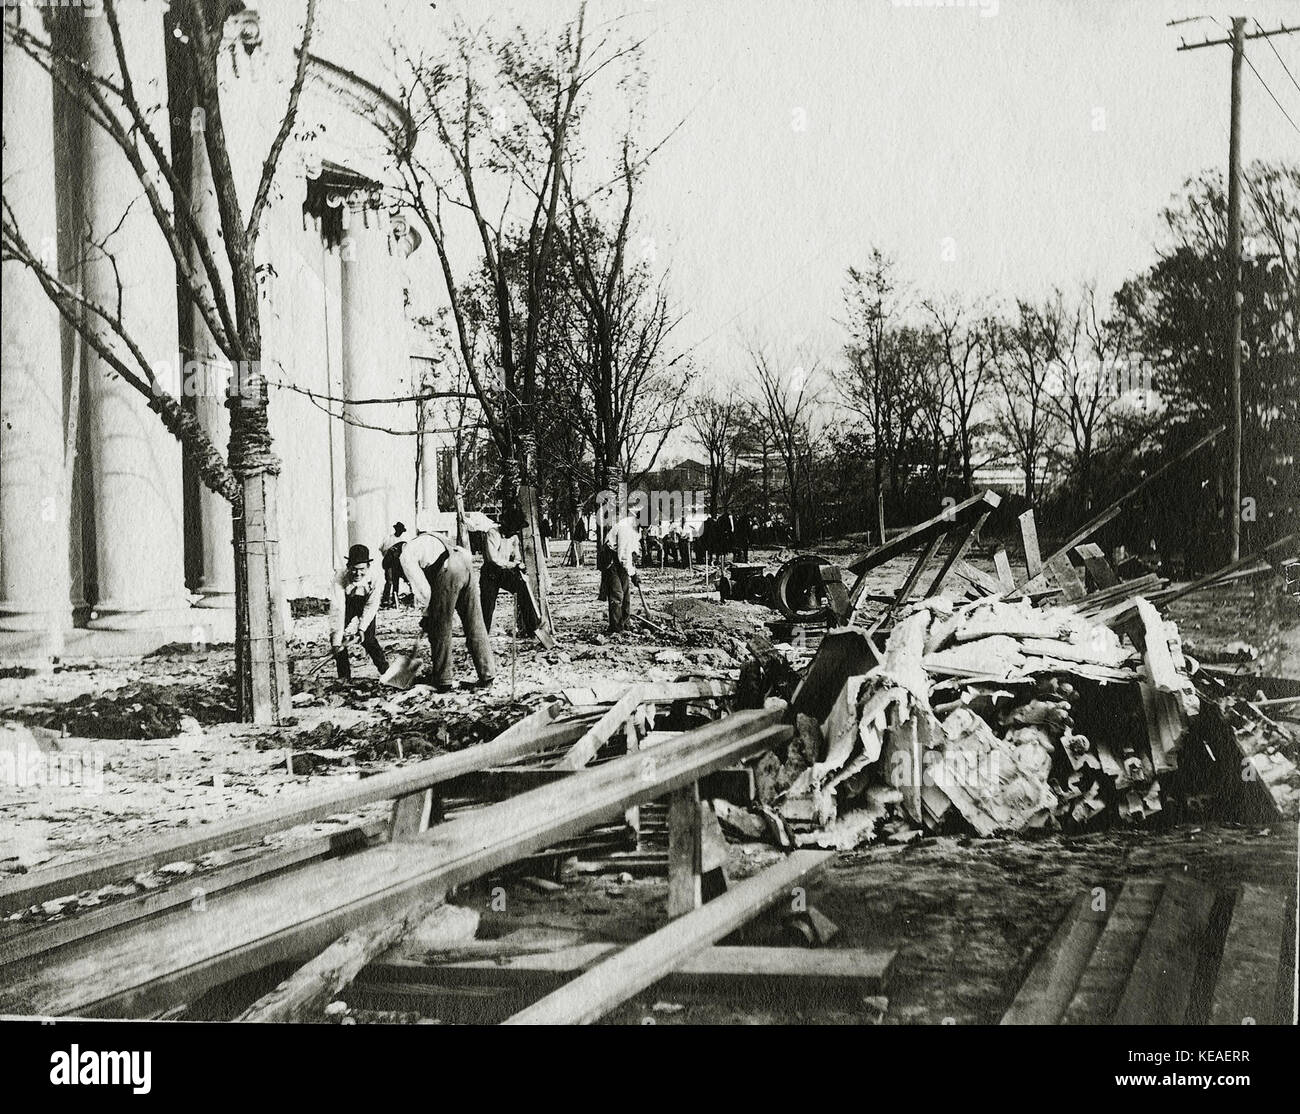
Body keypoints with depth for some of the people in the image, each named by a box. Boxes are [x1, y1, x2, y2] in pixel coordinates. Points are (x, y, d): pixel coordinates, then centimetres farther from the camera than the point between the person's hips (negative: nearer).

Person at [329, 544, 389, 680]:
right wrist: (336, 641, -42)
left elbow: (371, 605, -23)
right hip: (346, 601, 1)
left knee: (367, 638, -11)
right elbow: (338, 610, -38)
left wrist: (362, 628, -32)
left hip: (365, 601, 0)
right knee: (335, 636, -13)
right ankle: (344, 676, -1)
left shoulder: (375, 576, -33)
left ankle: (385, 670, 11)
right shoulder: (340, 577, -36)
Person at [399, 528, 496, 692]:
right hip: (466, 564, 8)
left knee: (440, 629, 6)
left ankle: (443, 681, 13)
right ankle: (487, 675, 18)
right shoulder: (423, 540, 35)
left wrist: (426, 614, 11)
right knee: (475, 625, 13)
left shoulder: (406, 556, 9)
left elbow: (423, 590, -3)